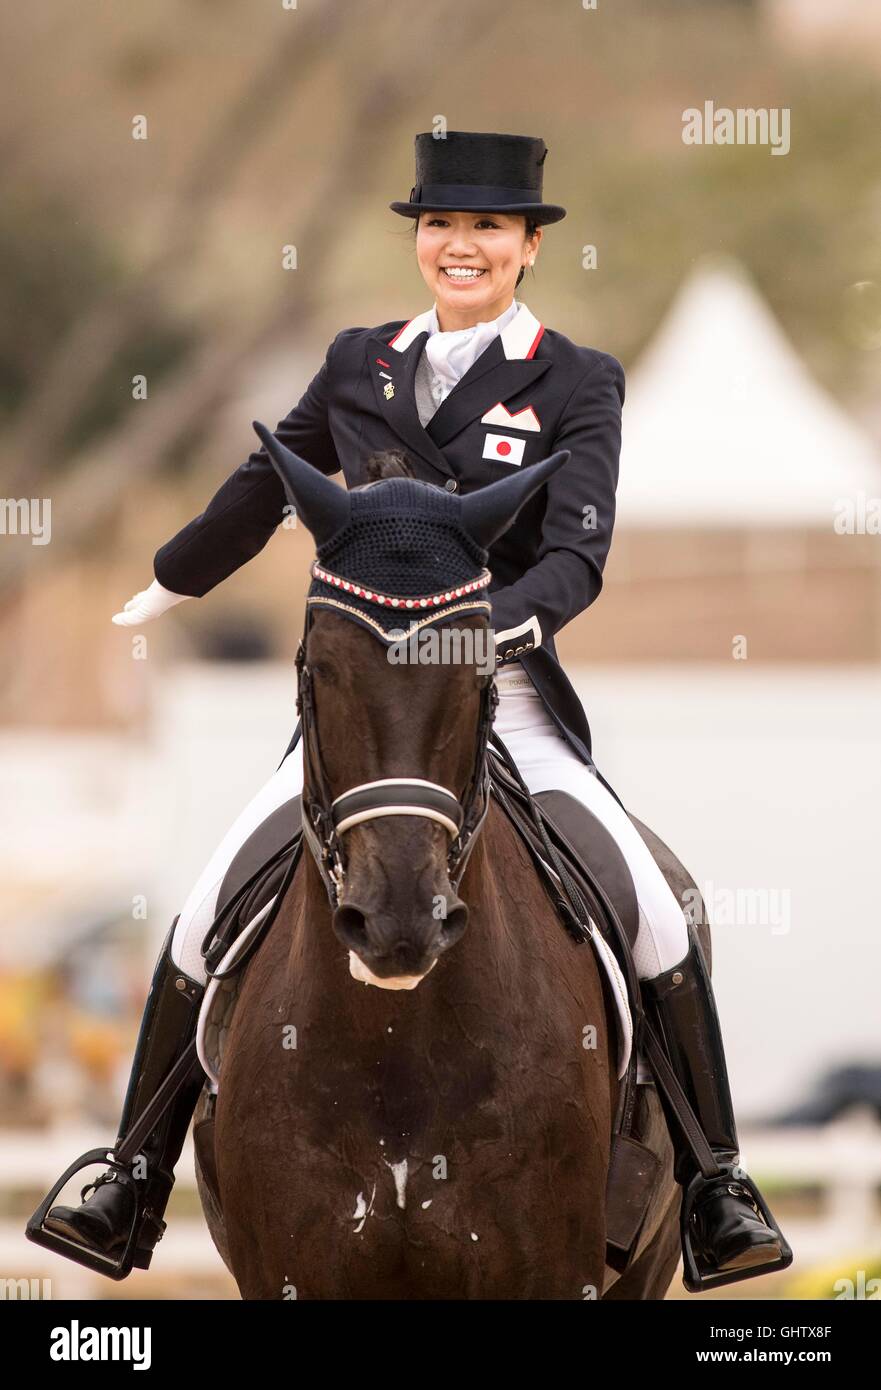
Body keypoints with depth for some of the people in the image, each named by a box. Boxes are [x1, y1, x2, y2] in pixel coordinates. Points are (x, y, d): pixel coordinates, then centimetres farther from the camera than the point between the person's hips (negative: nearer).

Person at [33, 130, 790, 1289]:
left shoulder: (578, 384, 0)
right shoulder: (360, 364, 9)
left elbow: (578, 556, -10)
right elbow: (264, 490, 25)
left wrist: (494, 621, -30)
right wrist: (170, 584, 37)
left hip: (507, 704, -3)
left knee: (656, 914, -19)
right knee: (206, 920, -9)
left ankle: (717, 1193, -7)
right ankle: (134, 1188, 4)